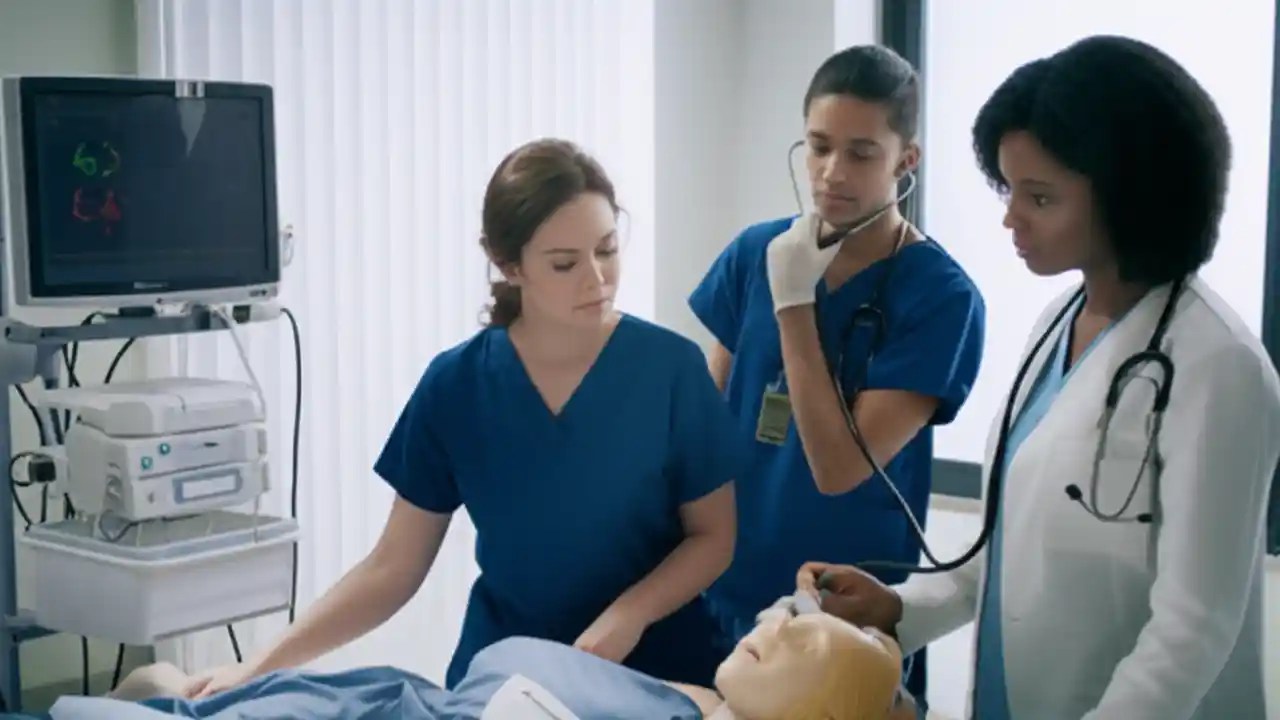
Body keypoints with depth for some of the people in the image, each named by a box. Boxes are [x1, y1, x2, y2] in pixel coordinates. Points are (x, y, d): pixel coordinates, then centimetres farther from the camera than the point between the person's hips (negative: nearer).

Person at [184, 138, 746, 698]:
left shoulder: (671, 367, -13)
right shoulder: (454, 384, -9)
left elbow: (713, 537, -4)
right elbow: (392, 568, -5)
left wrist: (629, 613, -20)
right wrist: (265, 665, -13)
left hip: (653, 672, -1)